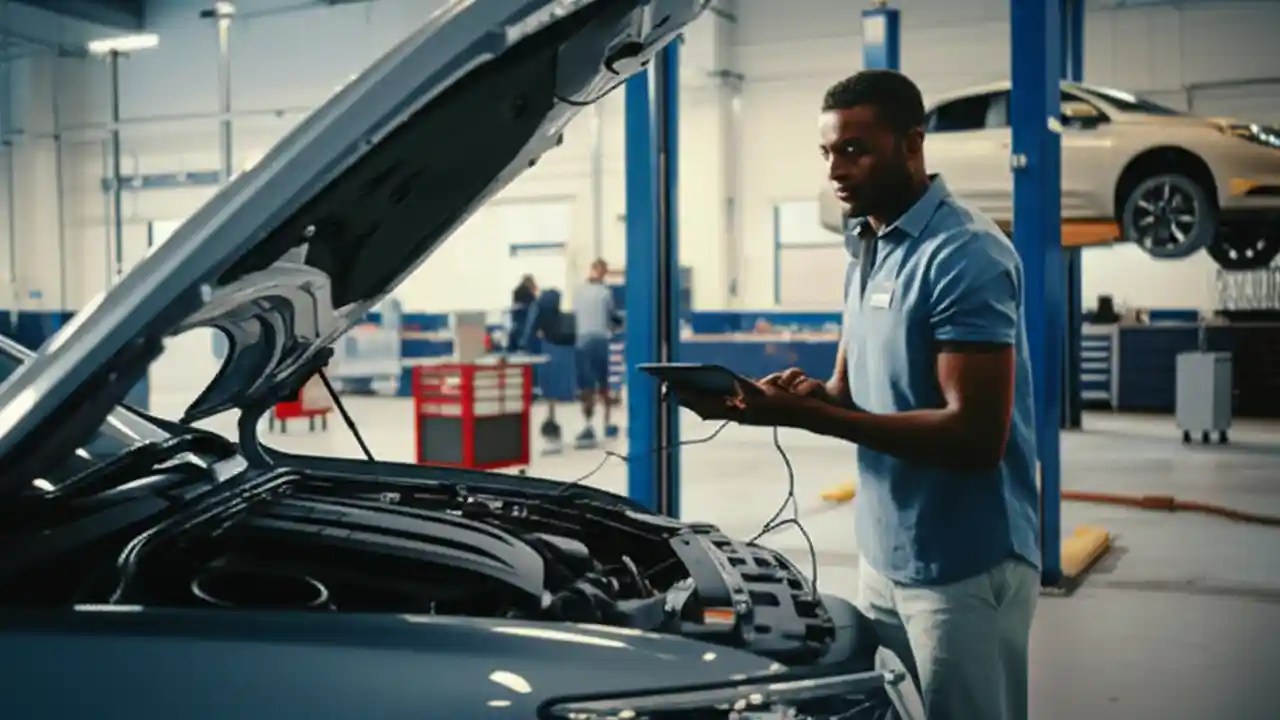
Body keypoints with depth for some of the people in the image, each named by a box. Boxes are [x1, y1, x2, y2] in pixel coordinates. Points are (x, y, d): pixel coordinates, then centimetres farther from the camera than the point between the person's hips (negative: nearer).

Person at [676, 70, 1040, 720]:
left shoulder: (965, 257, -18)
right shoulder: (867, 251, 12)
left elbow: (976, 436, -24)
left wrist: (806, 415, -26)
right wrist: (796, 395, -8)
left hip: (963, 569, -8)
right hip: (883, 556, 8)